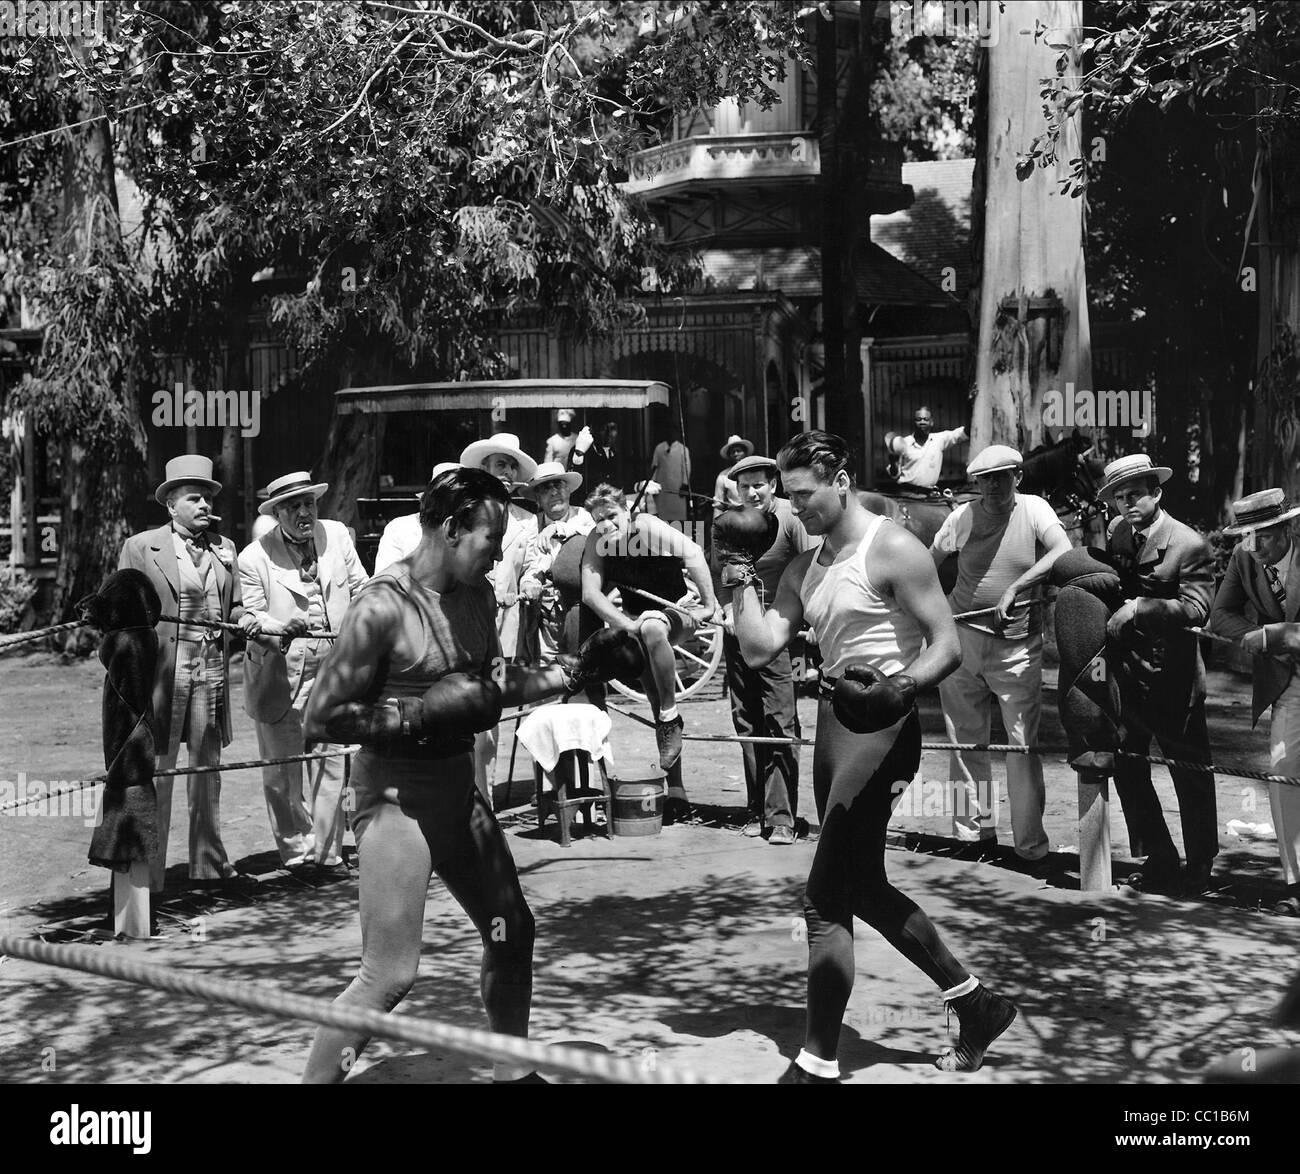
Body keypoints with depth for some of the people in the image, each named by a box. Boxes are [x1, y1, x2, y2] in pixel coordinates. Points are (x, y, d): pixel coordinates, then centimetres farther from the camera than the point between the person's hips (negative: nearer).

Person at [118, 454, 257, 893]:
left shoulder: (224, 549, 14)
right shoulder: (140, 547, 1)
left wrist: (245, 619, -4)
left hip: (211, 670, 5)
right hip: (161, 670, -4)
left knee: (207, 768, 13)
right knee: (154, 771, -4)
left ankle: (209, 864, 24)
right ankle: (145, 876, 3)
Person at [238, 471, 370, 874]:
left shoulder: (337, 535, 2)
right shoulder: (254, 558, -9)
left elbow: (360, 587, 14)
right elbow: (252, 617, -6)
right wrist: (281, 629, -26)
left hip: (331, 674, 3)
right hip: (278, 681, -3)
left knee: (331, 768, 7)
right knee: (281, 775, 6)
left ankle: (327, 855, 18)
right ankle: (298, 853, 22)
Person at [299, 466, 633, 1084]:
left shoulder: (477, 595, 3)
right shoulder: (382, 606, -20)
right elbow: (322, 719, -19)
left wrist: (571, 673, 4)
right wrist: (420, 715, -22)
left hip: (459, 788, 8)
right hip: (396, 796, -8)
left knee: (512, 933, 19)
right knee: (389, 975, -10)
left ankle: (514, 1070, 39)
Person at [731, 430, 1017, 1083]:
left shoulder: (890, 550, -10)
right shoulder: (805, 567, 13)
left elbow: (947, 646, -15)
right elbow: (759, 649, 6)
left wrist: (898, 690, -32)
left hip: (880, 729, -9)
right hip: (834, 723, 9)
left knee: (823, 900, -8)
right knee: (864, 889, 17)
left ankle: (818, 1065, 4)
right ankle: (976, 1005, 34)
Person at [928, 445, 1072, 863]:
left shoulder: (1034, 510, -3)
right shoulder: (963, 516, 2)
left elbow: (1064, 553, -19)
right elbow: (927, 565, 10)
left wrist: (1015, 589, -26)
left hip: (1018, 644, -2)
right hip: (962, 639, 2)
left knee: (1023, 743, -4)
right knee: (965, 741, 8)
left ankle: (1030, 840, 6)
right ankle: (974, 829, 21)